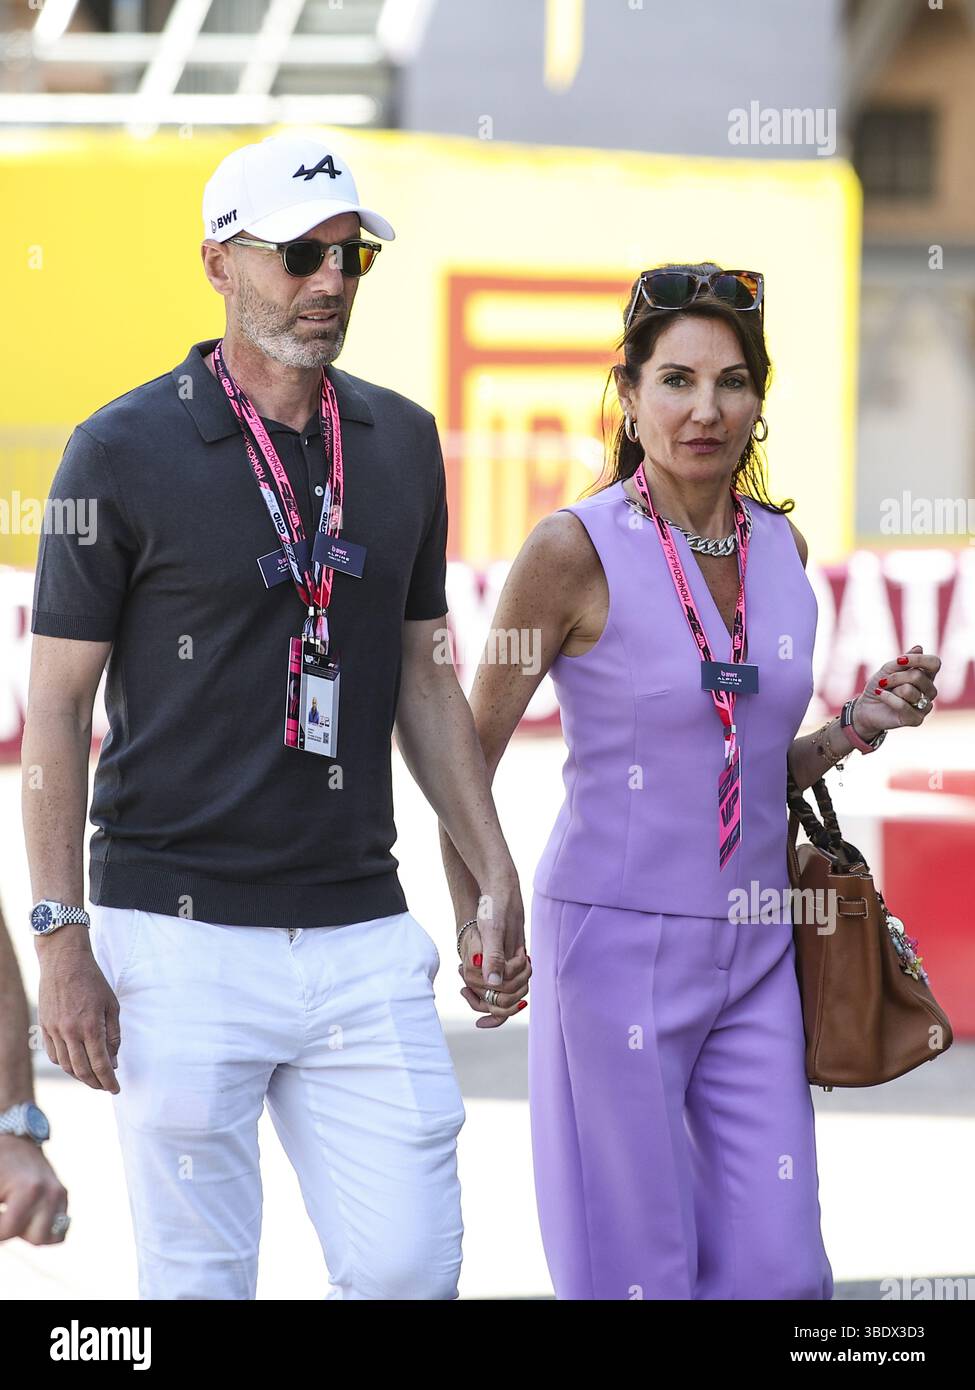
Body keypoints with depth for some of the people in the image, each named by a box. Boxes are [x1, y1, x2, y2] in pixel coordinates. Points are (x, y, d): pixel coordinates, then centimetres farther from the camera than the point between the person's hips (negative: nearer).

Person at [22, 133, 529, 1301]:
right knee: (200, 1279, 0)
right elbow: (58, 703, -4)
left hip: (360, 932, 4)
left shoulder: (401, 442, 11)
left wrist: (495, 874, 10)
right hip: (183, 939, -4)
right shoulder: (125, 451, -4)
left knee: (411, 1266, 0)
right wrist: (62, 942, -9)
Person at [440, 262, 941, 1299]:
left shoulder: (779, 545, 7)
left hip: (754, 949, 5)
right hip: (619, 942, -5)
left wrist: (861, 727, 1)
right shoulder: (576, 549, -10)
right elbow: (467, 756, -4)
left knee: (781, 1271, 2)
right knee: (641, 1275, -1)